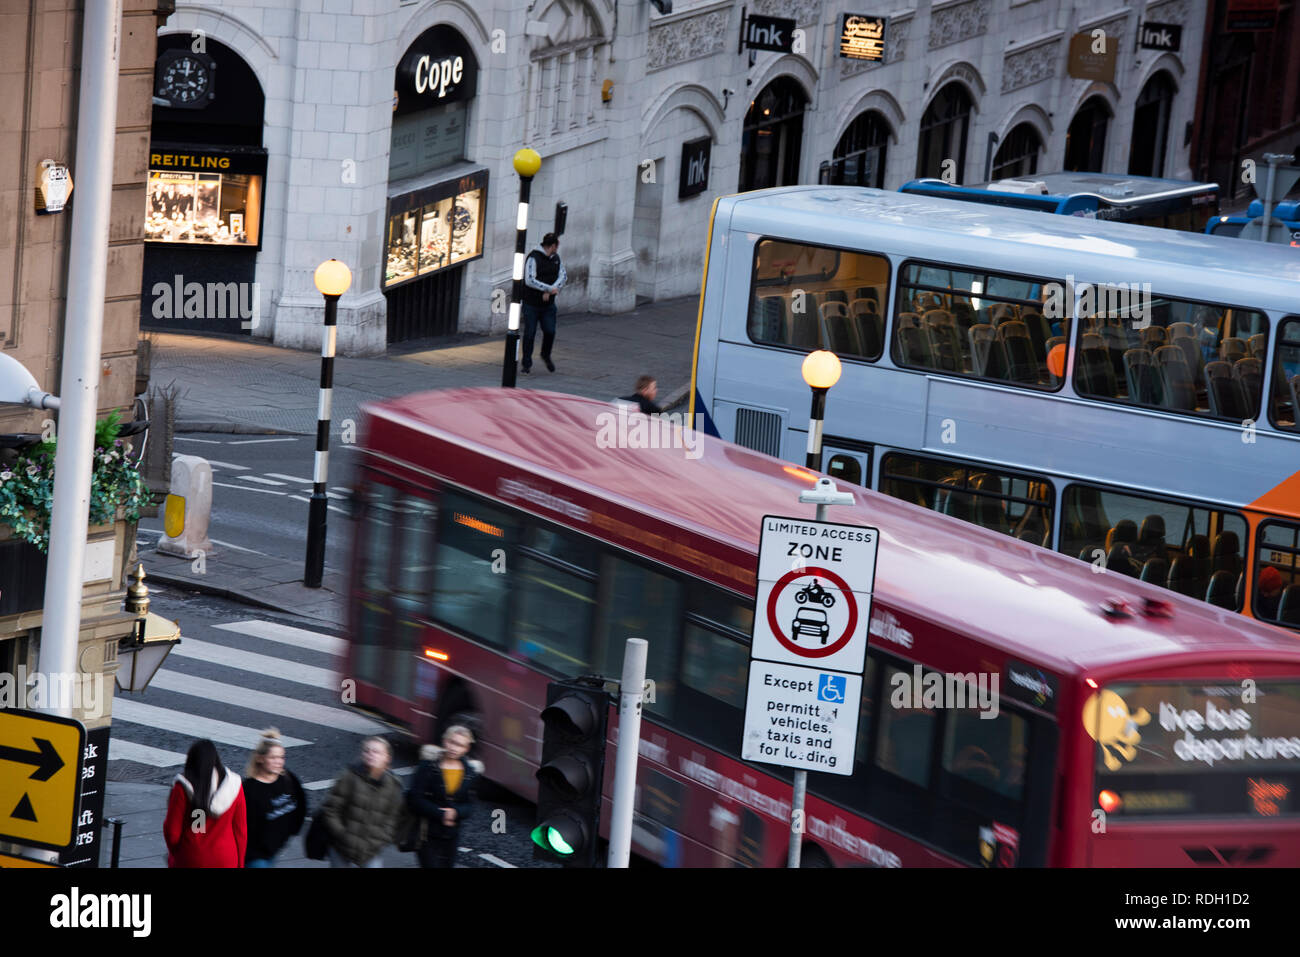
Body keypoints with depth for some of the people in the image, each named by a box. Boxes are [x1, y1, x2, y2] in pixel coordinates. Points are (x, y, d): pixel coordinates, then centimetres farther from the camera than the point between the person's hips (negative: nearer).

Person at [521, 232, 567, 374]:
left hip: (548, 304, 5)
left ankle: (546, 355, 23)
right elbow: (530, 281, -21)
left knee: (550, 331, -3)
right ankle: (527, 364, 10)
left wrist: (549, 291, -13)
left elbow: (563, 276, 3)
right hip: (531, 303, -5)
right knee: (529, 334, -1)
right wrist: (550, 288, -21)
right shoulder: (533, 258, -14)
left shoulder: (555, 258, 8)